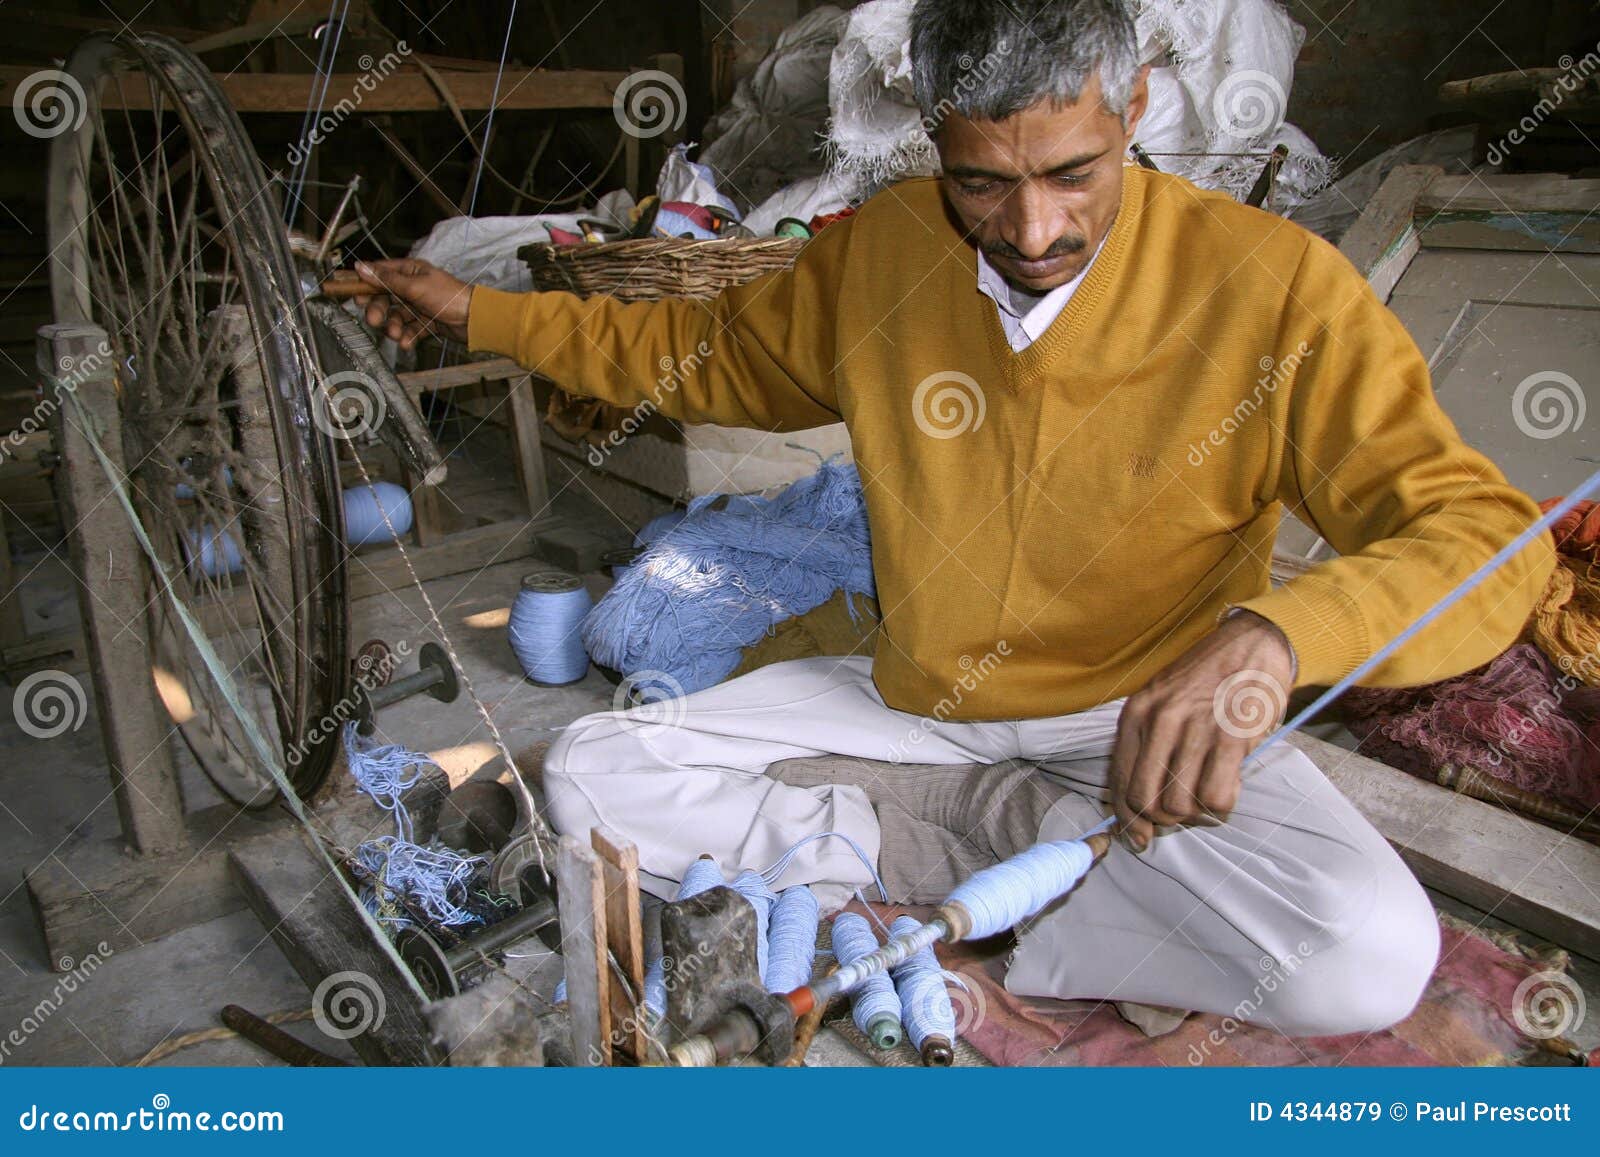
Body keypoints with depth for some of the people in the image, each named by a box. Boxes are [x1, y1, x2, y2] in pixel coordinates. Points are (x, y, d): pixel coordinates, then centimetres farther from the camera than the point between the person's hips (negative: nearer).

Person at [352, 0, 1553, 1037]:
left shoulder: (1274, 285, -16)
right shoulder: (875, 251, -3)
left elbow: (1486, 535, -19)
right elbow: (711, 353, 14)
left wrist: (1272, 634, -40)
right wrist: (483, 312, 14)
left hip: (1147, 723, -3)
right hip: (913, 704, 4)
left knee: (1367, 958, -30)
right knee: (591, 774, -8)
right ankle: (1055, 847, -9)